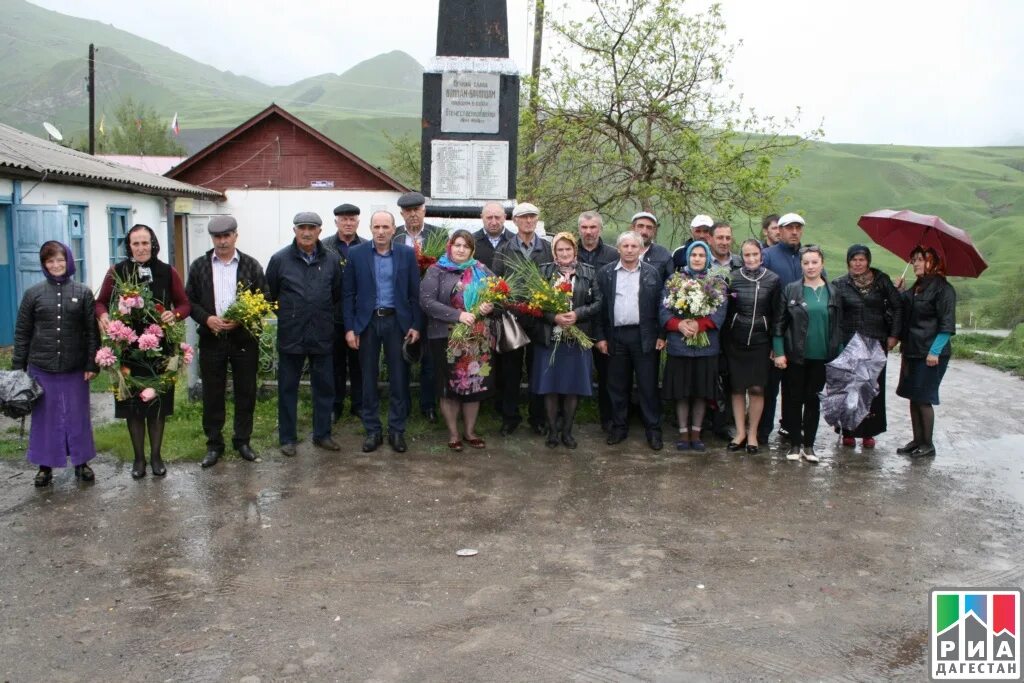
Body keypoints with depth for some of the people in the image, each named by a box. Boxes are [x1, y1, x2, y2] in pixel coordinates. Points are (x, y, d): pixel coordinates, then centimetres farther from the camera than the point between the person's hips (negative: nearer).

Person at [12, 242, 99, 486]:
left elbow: (92, 331, 0)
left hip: (75, 368, 0)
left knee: (77, 415, 8)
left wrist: (92, 364, -5)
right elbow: (22, 333, 5)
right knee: (45, 417, 8)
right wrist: (18, 367, 1)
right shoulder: (33, 293, 3)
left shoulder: (83, 292, 2)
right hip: (41, 367, 1)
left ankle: (82, 461, 22)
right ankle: (45, 465, 20)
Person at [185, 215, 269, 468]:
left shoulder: (251, 265, 1)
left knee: (246, 392, 7)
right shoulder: (199, 266, 5)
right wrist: (206, 318, -12)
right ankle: (214, 444, 18)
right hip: (211, 339, 1)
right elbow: (189, 300, 6)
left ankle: (242, 440, 22)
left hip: (244, 338, 0)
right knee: (212, 394, 7)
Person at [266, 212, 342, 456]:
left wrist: (329, 317, 8)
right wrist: (283, 315, 4)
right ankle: (287, 438, 19)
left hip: (322, 336, 2)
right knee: (287, 388, 7)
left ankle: (322, 434, 24)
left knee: (324, 387, 10)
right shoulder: (280, 259, -3)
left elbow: (338, 295, 11)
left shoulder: (331, 260, 2)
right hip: (291, 336, -2)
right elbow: (269, 295, 4)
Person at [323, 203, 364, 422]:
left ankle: (359, 404, 20)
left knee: (359, 361, 9)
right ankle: (335, 405, 20)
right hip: (333, 315, 0)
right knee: (335, 361, 9)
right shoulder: (324, 246, -1)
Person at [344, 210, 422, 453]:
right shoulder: (356, 254, 0)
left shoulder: (407, 254, 1)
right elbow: (349, 294, 1)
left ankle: (397, 431, 15)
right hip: (367, 322, 0)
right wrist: (349, 328, -4)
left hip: (397, 321, 0)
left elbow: (415, 293, 2)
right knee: (369, 378, 6)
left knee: (398, 378, 4)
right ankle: (372, 431, 17)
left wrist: (416, 325, -3)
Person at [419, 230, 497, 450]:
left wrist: (491, 305, -12)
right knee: (450, 384, 6)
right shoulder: (436, 271, -3)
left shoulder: (481, 270, 8)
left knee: (475, 383, 8)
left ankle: (470, 431, 23)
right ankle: (453, 433, 19)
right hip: (447, 337, -3)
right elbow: (426, 301, -14)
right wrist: (458, 315, -21)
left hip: (478, 338, 3)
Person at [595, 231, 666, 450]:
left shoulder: (652, 273, 4)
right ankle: (619, 426, 21)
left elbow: (660, 305, 4)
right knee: (617, 385, 9)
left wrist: (661, 335, -2)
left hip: (645, 336, -1)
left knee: (648, 385, 3)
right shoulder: (605, 273, 4)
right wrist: (600, 337, -1)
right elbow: (599, 306, 4)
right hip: (615, 337, 1)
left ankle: (653, 430, 12)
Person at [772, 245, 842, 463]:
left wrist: (839, 355, 4)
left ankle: (809, 445, 17)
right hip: (795, 356, -2)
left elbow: (838, 326, 8)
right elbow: (779, 323, -2)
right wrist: (779, 352, -8)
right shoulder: (790, 290, -2)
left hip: (821, 357, 2)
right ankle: (795, 444, 15)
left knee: (813, 400, 8)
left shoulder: (833, 292, 5)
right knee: (794, 399, 5)